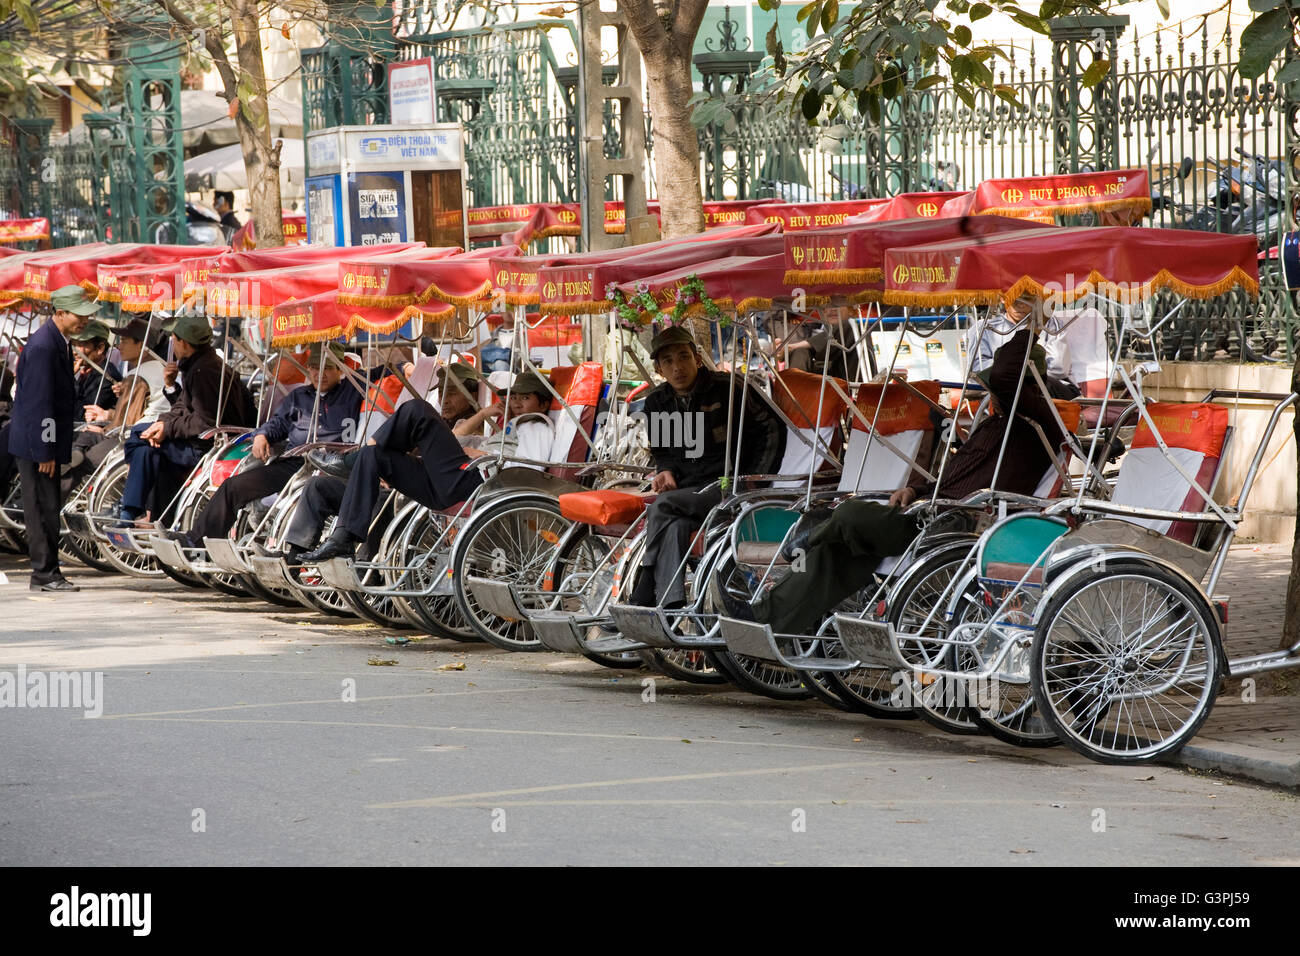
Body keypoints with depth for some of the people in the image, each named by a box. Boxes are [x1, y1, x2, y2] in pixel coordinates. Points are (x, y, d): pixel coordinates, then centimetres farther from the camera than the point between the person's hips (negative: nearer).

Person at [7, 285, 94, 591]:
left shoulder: (60, 342, 11)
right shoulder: (42, 346, -20)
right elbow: (39, 402, -22)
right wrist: (45, 452, -21)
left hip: (46, 441, 10)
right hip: (35, 440, -10)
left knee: (50, 506, 12)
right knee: (43, 507, -5)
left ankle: (47, 572, 17)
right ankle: (45, 575, 0)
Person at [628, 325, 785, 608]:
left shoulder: (727, 389, -4)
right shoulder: (656, 403, 12)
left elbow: (771, 428, 2)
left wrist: (755, 483, -5)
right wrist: (666, 471, 3)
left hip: (728, 486, -4)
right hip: (686, 489, 4)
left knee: (662, 507, -30)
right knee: (673, 527, -32)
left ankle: (643, 598, -29)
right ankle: (670, 606, -42)